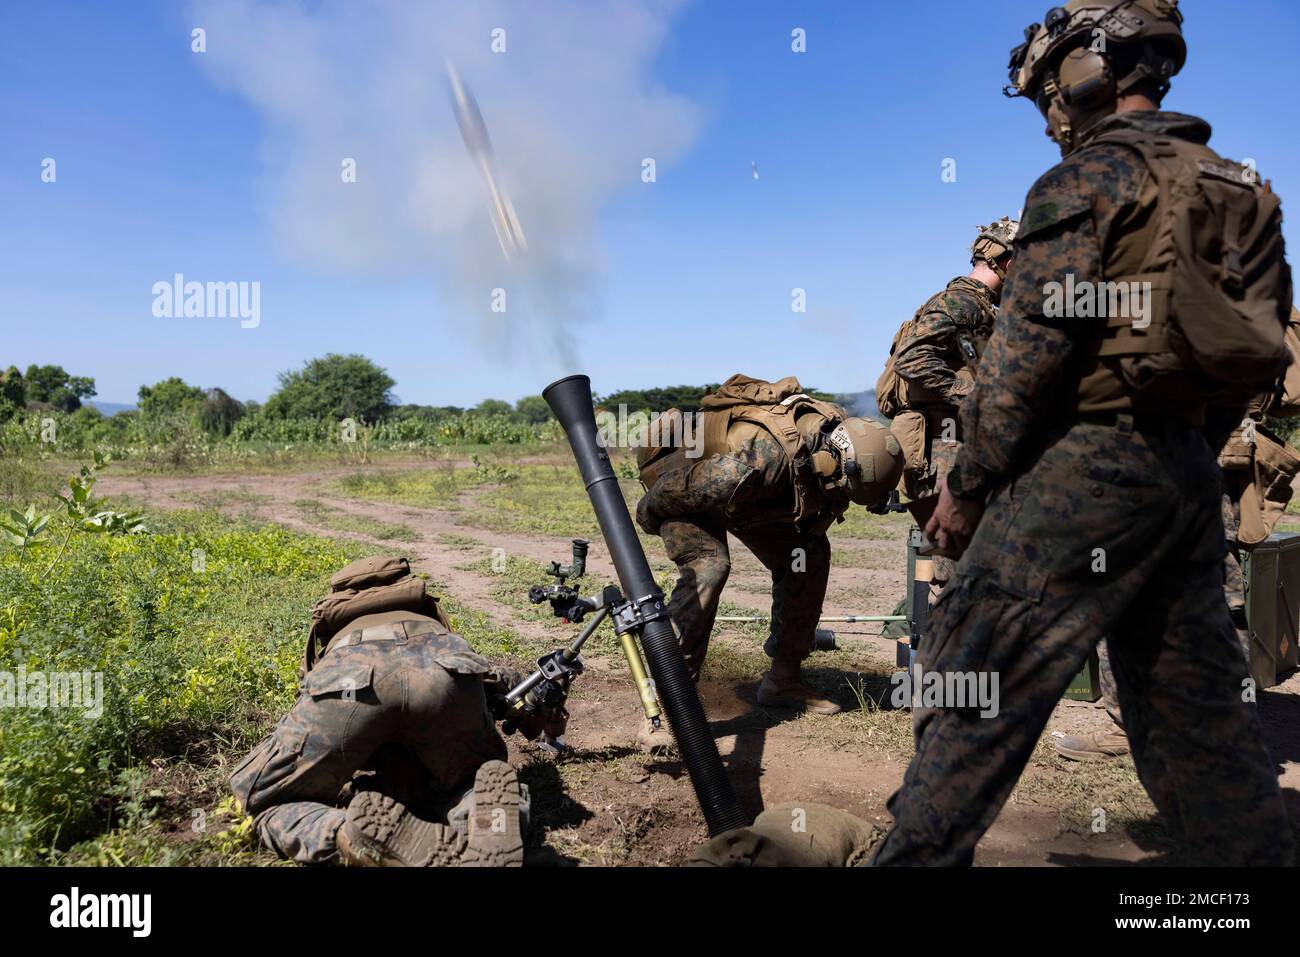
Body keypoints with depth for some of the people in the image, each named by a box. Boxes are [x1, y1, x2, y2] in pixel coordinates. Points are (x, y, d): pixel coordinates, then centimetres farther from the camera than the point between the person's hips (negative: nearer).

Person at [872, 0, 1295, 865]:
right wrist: (1188, 455, 20)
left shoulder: (1086, 179, -6)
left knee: (979, 682, -1)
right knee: (1194, 704, 16)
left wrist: (968, 482, -6)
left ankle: (917, 854, 6)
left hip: (1081, 467, -8)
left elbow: (1030, 348, -13)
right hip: (1188, 473, 8)